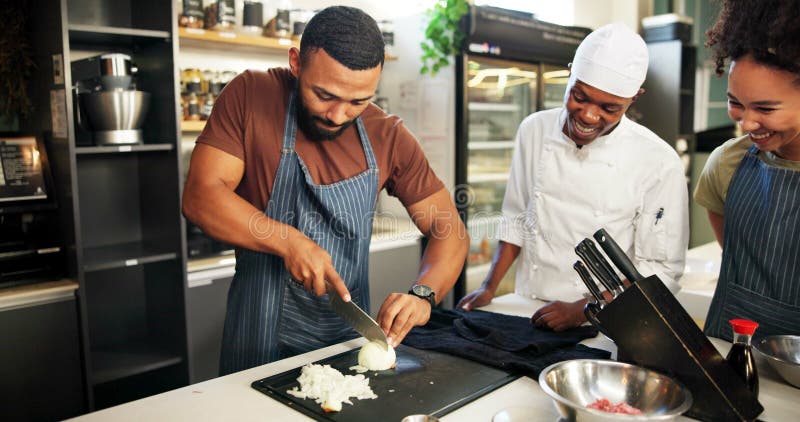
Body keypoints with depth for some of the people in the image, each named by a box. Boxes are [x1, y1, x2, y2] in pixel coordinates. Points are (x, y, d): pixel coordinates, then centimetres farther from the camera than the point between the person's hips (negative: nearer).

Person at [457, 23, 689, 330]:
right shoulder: (534, 130, 0)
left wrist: (583, 310, -13)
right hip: (527, 314, 0)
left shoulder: (659, 163, -10)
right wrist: (490, 289, 5)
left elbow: (661, 269, -5)